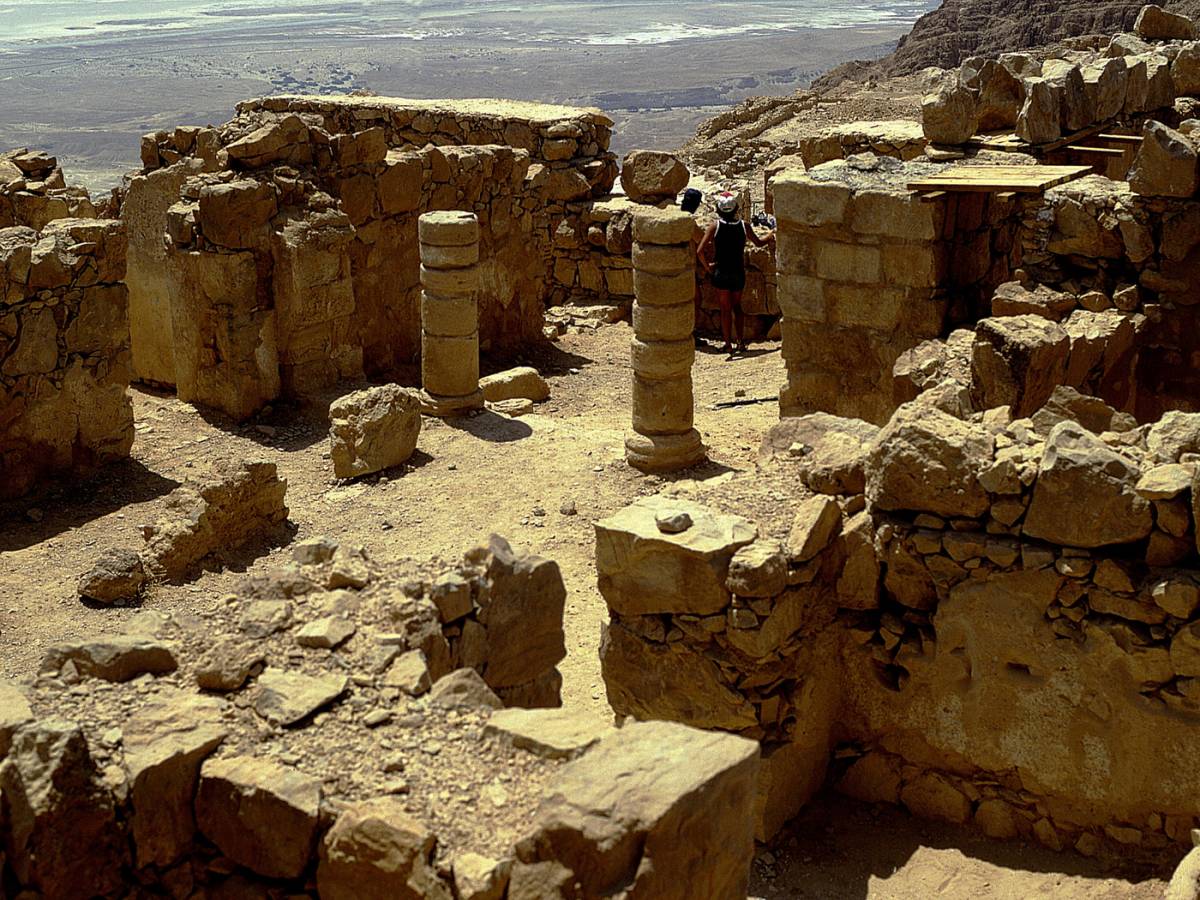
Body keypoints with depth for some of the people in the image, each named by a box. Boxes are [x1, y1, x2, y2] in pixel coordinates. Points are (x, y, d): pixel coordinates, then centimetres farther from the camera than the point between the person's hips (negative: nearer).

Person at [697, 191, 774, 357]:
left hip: (721, 273, -2)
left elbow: (700, 251, -18)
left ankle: (728, 344, 9)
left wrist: (707, 267, -2)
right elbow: (758, 243, 12)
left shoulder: (715, 226, -11)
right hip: (738, 273, 2)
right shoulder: (744, 226, -5)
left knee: (725, 309, 8)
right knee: (737, 307, 19)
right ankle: (741, 341, 15)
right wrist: (771, 236, 31)